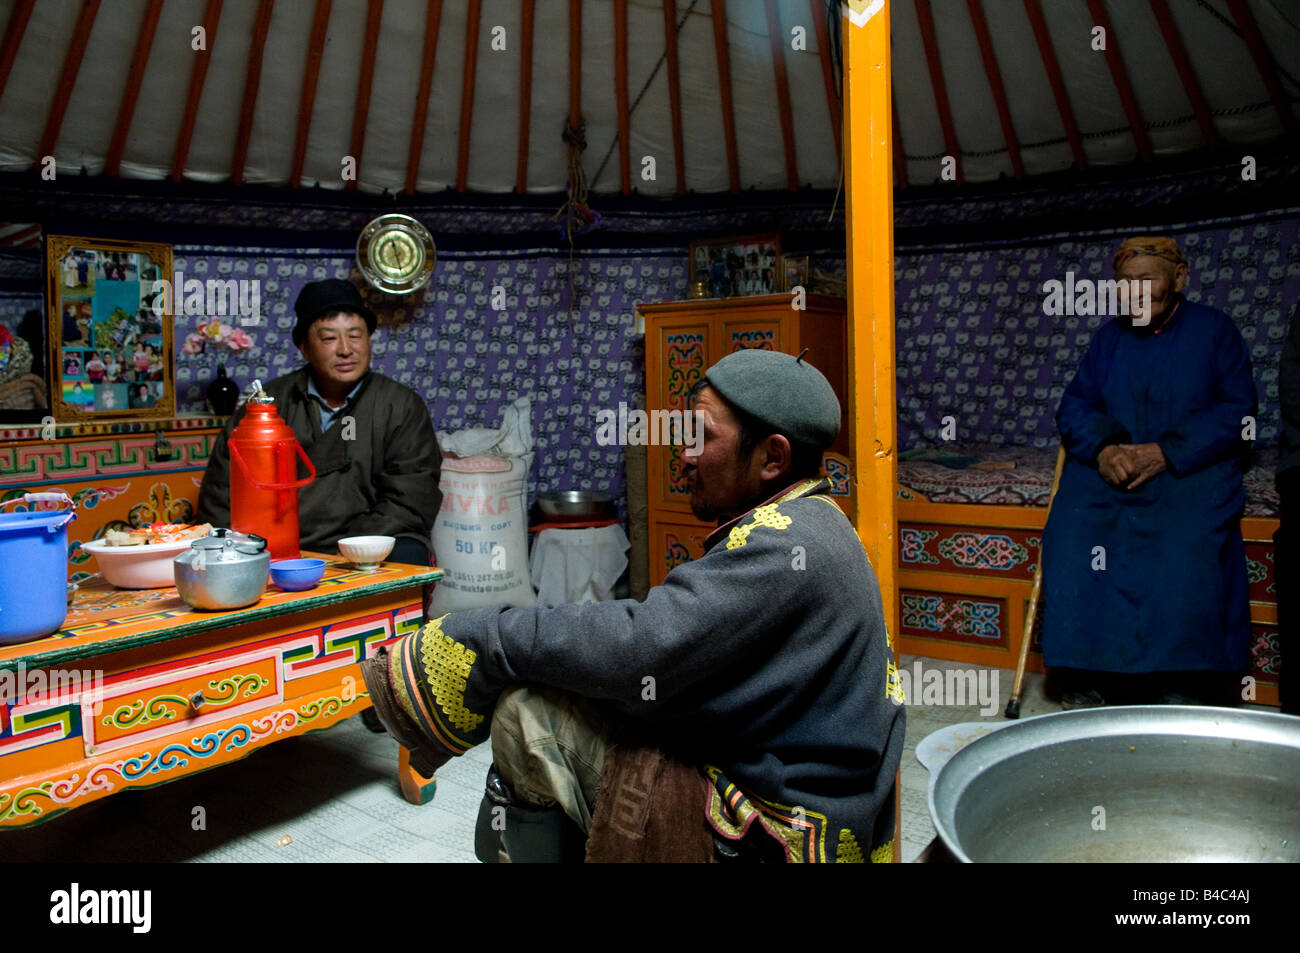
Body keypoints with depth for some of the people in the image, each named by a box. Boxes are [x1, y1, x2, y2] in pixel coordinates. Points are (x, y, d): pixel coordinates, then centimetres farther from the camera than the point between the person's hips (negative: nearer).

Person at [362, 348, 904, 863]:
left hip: (776, 839, -10)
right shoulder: (807, 526, 11)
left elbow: (638, 651, -29)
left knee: (528, 710, -14)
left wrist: (482, 636, -17)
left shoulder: (789, 545, -23)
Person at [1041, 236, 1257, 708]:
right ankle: (1087, 675, -20)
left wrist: (1166, 452, -18)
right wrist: (1103, 447, -15)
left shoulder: (1214, 329, 6)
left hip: (1192, 468, -2)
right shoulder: (1108, 337, 16)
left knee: (1185, 544, -33)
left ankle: (1184, 683, -19)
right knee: (1073, 535, -27)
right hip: (1109, 467, 3)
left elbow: (1237, 409, -4)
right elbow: (1074, 405, 7)